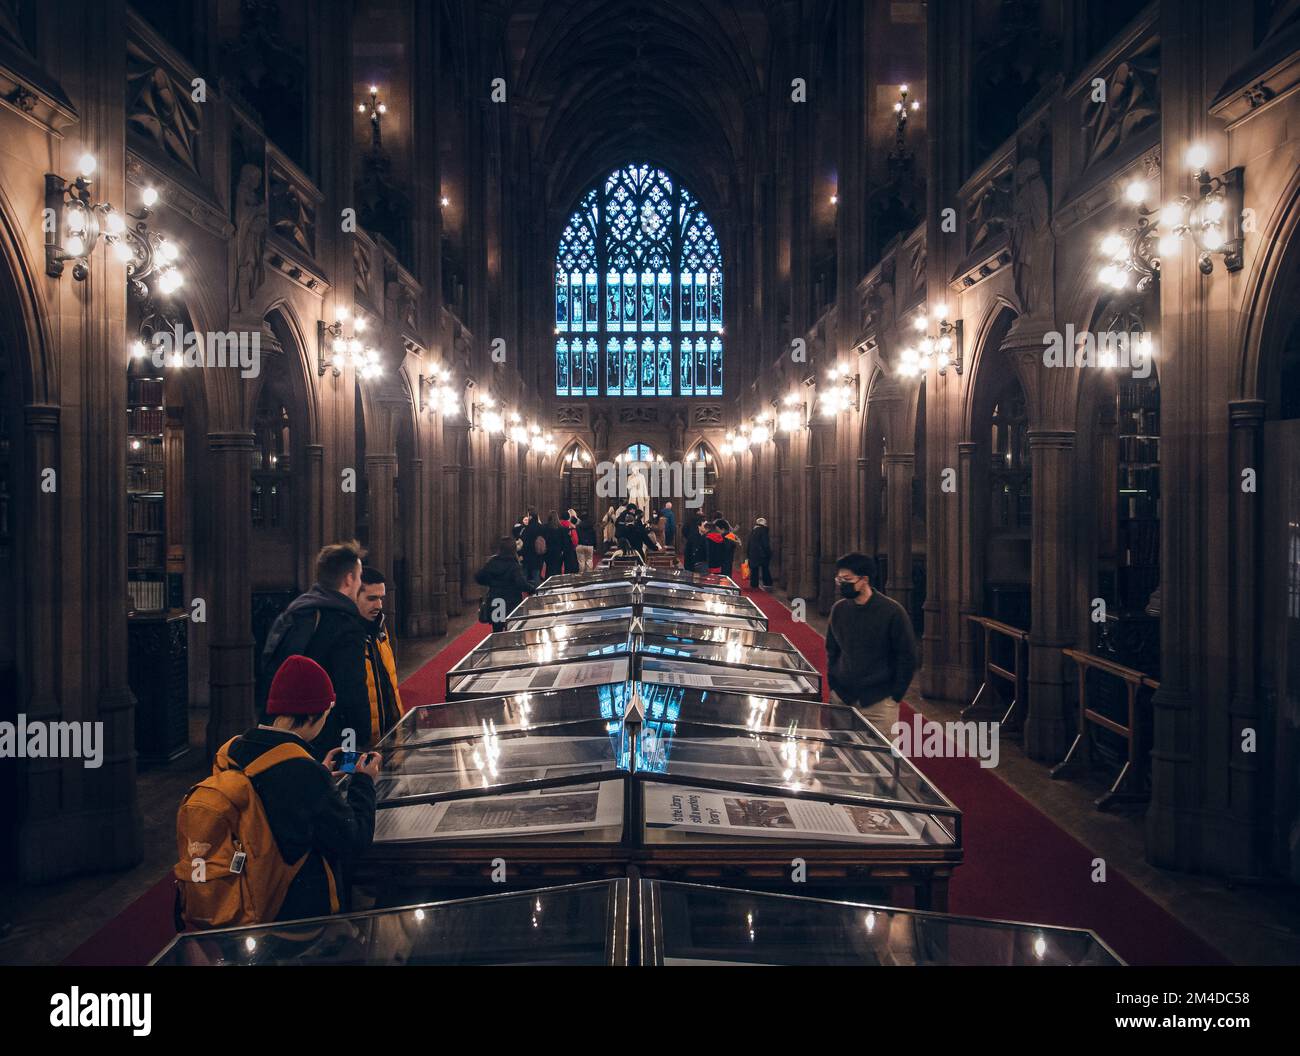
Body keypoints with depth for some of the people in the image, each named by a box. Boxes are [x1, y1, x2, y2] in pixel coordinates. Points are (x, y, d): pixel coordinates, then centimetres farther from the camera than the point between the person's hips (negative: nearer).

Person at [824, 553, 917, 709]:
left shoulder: (892, 611, -10)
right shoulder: (838, 609, 2)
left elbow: (907, 657, -5)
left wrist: (895, 696, -6)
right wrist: (832, 686, 8)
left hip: (879, 701, -4)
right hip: (841, 698, 4)